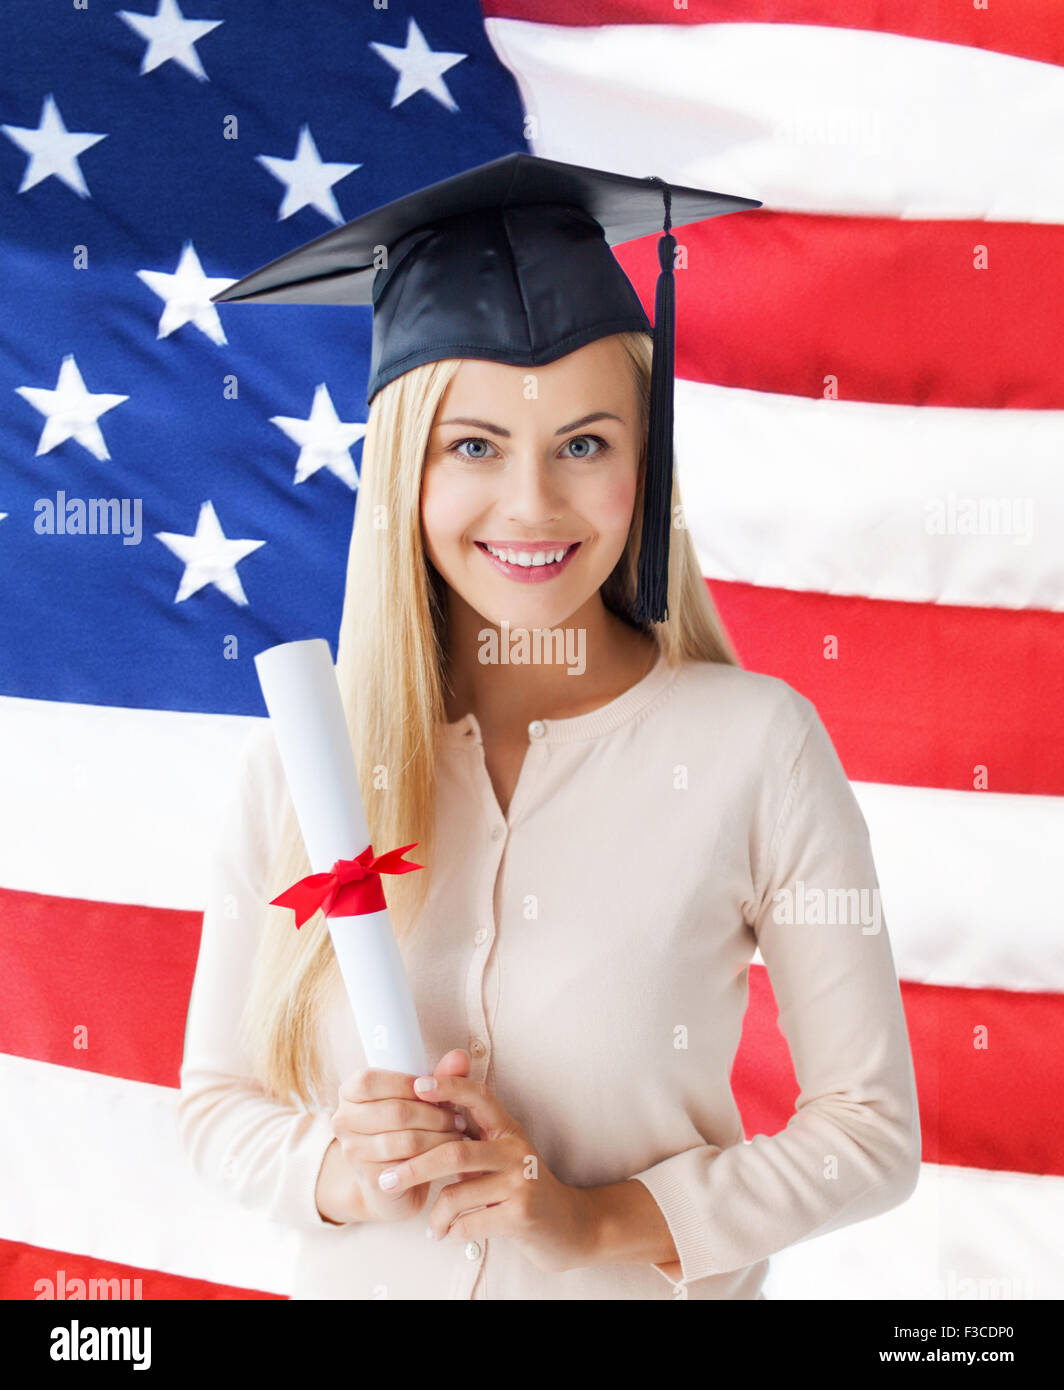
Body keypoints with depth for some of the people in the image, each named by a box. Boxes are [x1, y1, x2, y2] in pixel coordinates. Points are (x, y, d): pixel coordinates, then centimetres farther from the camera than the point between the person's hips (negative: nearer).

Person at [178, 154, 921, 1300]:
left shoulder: (757, 744, -16)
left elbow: (873, 1131, -10)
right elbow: (216, 1098, -2)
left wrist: (609, 1221, -20)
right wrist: (342, 1173, -20)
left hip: (654, 1283, -1)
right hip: (364, 1275, 2)